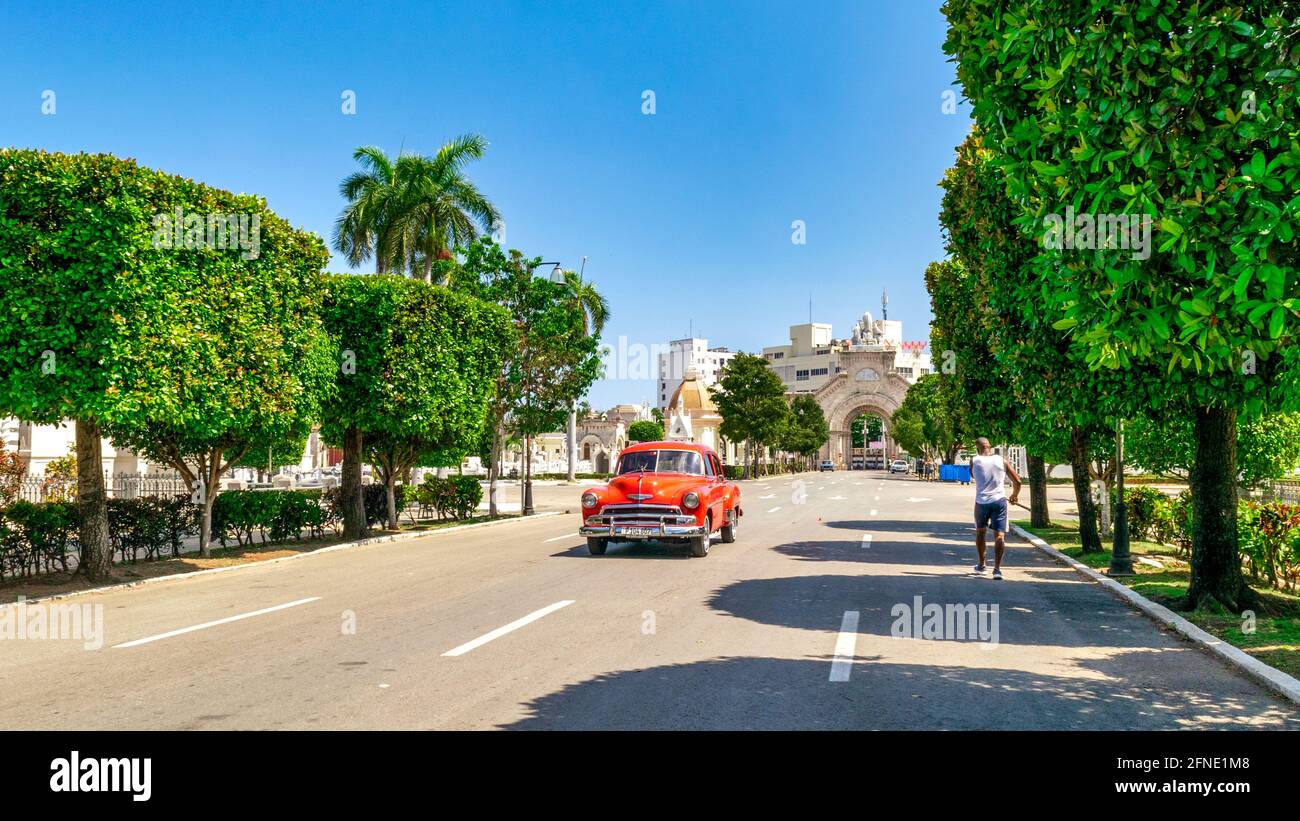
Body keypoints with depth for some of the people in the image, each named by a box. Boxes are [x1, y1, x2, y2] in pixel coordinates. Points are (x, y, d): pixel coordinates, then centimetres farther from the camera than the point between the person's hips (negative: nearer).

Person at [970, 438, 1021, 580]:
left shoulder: (974, 460, -1)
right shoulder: (1001, 460, 1)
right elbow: (1017, 481, 3)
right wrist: (1014, 495, 20)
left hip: (981, 501, 0)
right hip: (999, 500, 0)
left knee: (980, 532, 20)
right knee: (999, 535, -2)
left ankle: (981, 565, 29)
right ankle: (997, 568, -13)